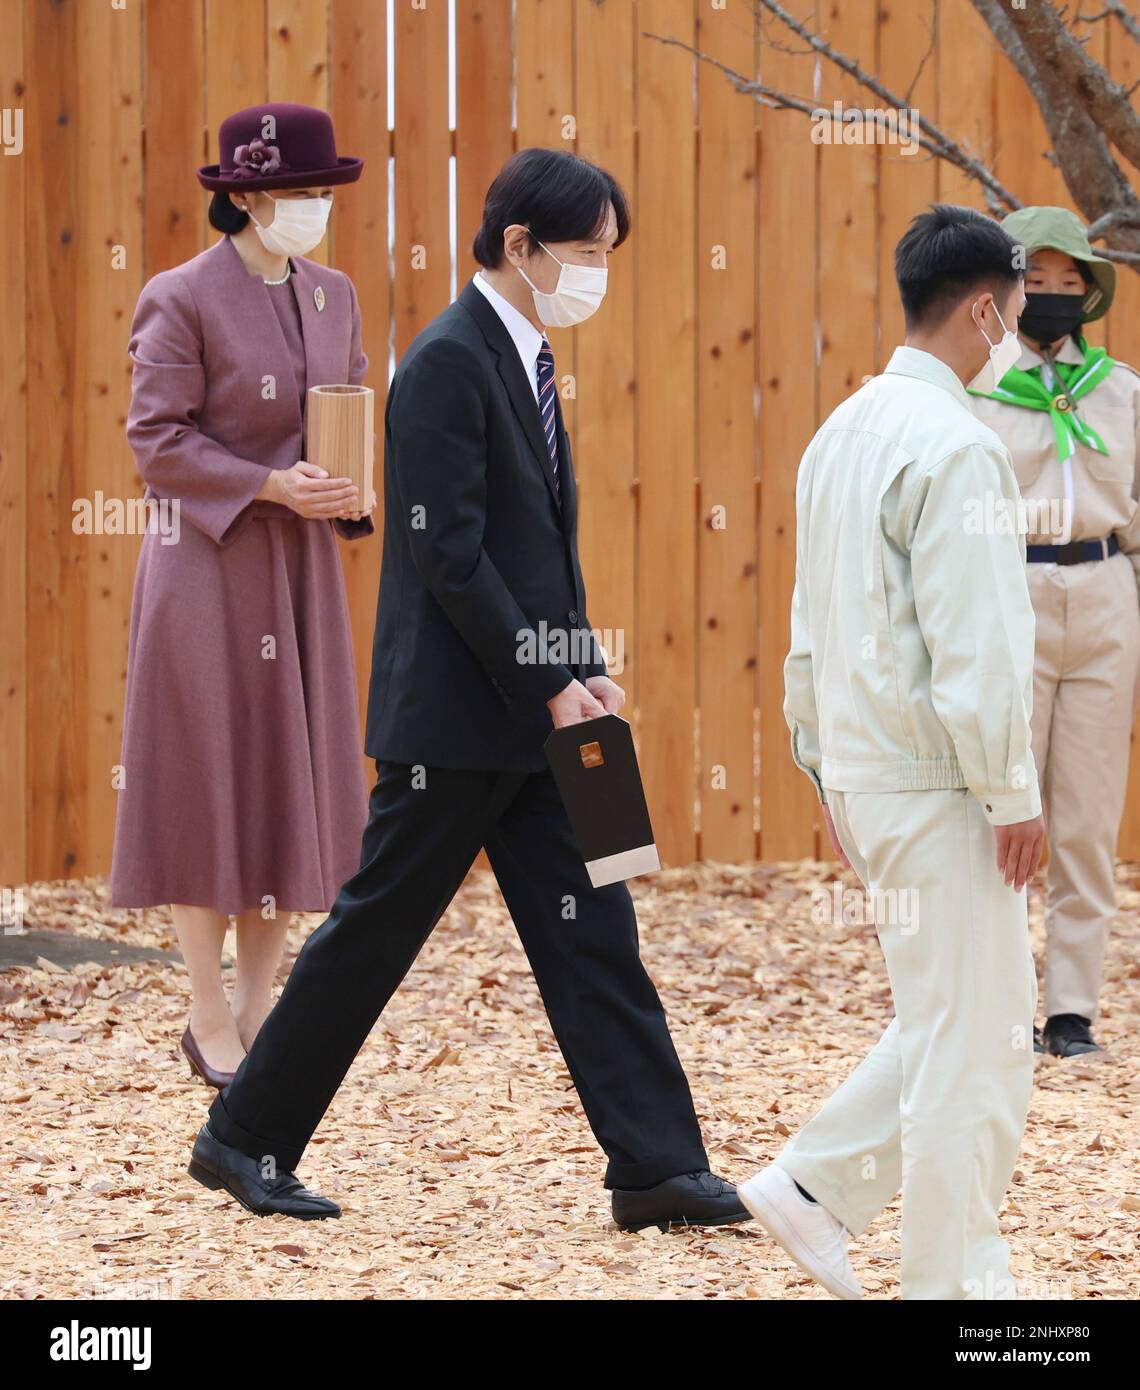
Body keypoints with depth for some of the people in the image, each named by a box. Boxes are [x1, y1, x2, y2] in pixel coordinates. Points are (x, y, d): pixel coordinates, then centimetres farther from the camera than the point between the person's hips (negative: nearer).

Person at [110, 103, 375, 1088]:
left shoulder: (332, 296, 11)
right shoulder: (182, 301, -9)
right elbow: (156, 437, -12)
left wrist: (357, 489, -5)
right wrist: (270, 485, -20)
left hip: (303, 565, 6)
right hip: (207, 563, -6)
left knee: (295, 781, 6)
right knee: (210, 781, -2)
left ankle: (261, 1013, 15)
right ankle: (211, 1023, 6)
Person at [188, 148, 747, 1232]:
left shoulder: (522, 360, 14)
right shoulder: (449, 362, -15)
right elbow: (449, 554, -20)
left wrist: (581, 671, 5)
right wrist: (548, 689, -17)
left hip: (532, 709, 9)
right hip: (454, 715, -9)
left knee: (593, 936, 4)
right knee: (376, 931, 1)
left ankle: (657, 1168, 4)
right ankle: (246, 1139, 14)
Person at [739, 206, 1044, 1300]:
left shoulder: (844, 432, 12)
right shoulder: (955, 448, -17)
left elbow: (811, 623, 17)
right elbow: (973, 646, -20)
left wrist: (824, 768, 22)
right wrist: (1014, 796, -15)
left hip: (864, 772, 9)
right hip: (936, 784, -9)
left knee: (950, 1017, 17)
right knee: (970, 1035, -1)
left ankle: (814, 1187, 15)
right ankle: (952, 1278, 4)